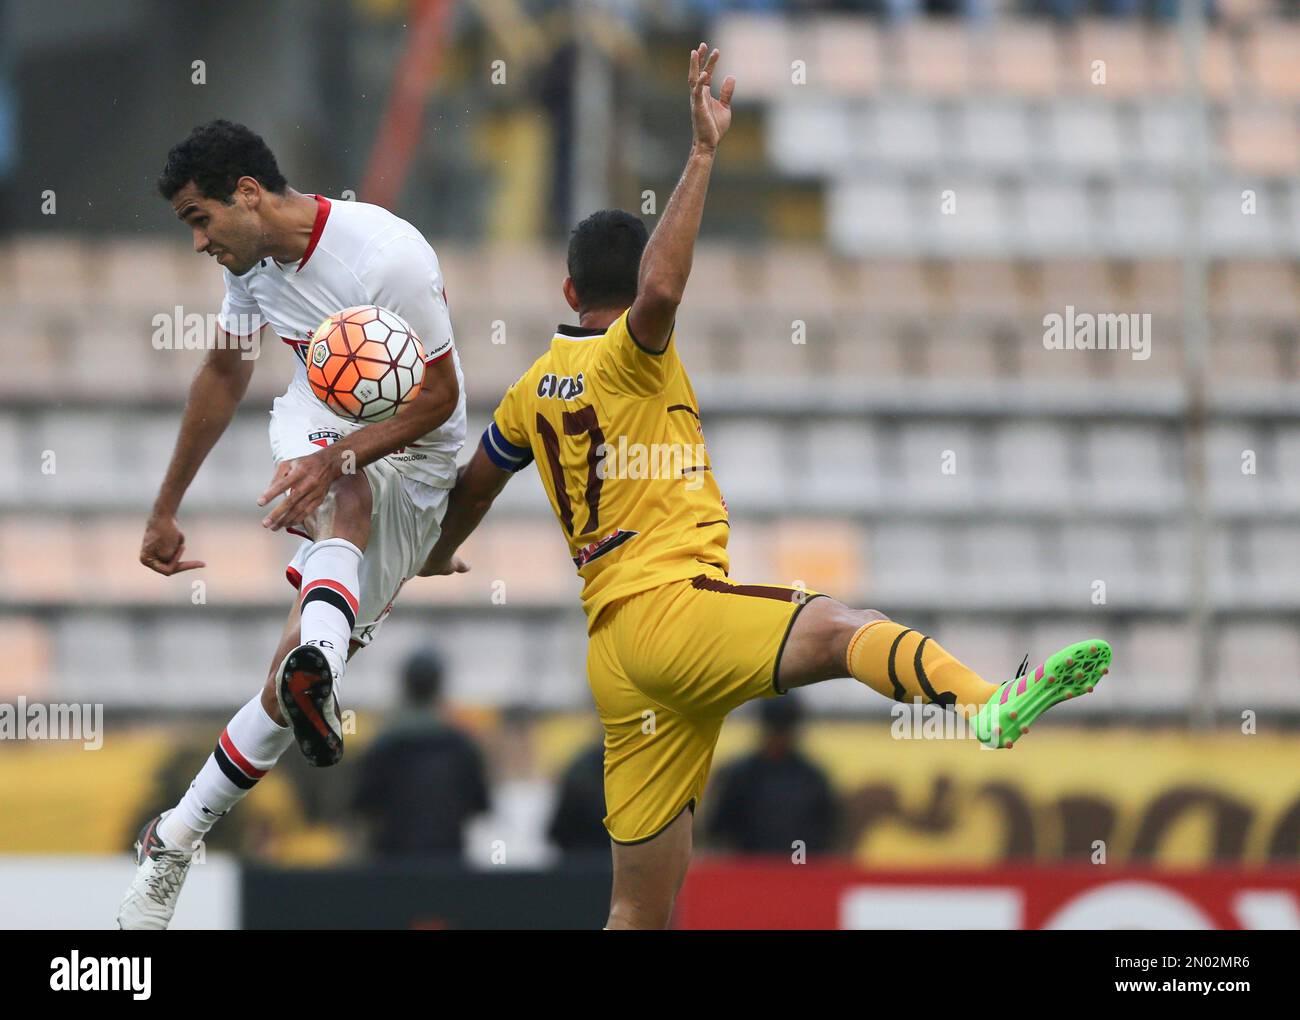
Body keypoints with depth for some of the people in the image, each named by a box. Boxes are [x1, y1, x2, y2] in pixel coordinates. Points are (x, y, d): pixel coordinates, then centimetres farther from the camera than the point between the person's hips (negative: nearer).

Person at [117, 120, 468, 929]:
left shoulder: (387, 258, -27)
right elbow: (225, 374, 16)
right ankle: (317, 665, -70)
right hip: (316, 419, 3)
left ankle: (176, 840, -16)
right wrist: (166, 512, 22)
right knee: (347, 508, -38)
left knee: (294, 672, -18)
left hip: (411, 448, -3)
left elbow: (440, 395, -19)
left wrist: (338, 458, -33)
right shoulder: (256, 257, -2)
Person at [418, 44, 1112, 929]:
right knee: (850, 627, -34)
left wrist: (440, 555, 59)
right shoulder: (624, 358, 0)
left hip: (615, 655, 9)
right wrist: (704, 153, -22)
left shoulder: (534, 392, 22)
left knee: (643, 907, 8)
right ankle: (990, 705, -65)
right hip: (671, 604, -9)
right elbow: (661, 290, -24)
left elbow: (474, 486, 38)